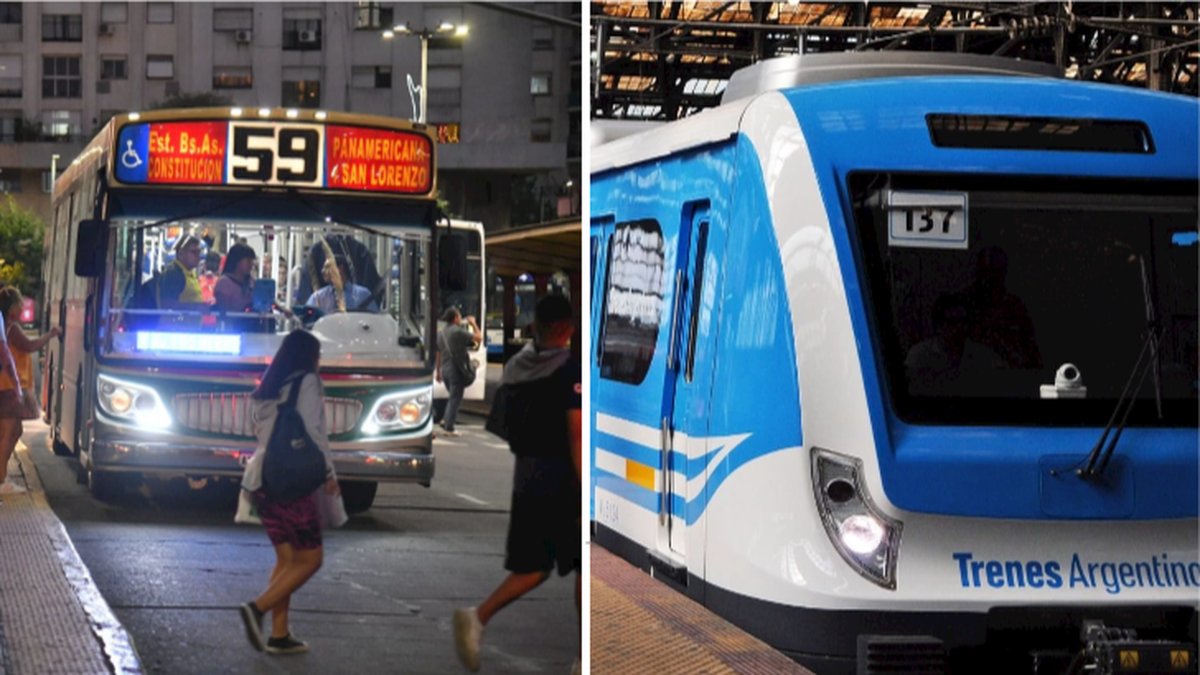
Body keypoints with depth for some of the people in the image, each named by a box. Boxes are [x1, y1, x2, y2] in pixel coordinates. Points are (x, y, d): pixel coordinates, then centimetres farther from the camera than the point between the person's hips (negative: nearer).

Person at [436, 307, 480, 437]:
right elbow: (477, 338, -16)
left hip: (445, 369, 7)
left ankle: (445, 420, 16)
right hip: (457, 370, -7)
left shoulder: (441, 333, 9)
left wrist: (438, 371, 23)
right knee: (455, 399, -1)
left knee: (453, 397, 23)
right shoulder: (458, 331, -13)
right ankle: (449, 428, -1)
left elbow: (438, 353, 15)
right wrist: (473, 324, -1)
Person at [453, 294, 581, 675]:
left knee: (532, 568, 10)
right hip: (564, 481, -6)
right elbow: (576, 436, -19)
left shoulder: (515, 367, 9)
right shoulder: (571, 371, -12)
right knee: (585, 566, 9)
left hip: (525, 478, 6)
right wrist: (586, 496, -20)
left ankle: (478, 616, -15)